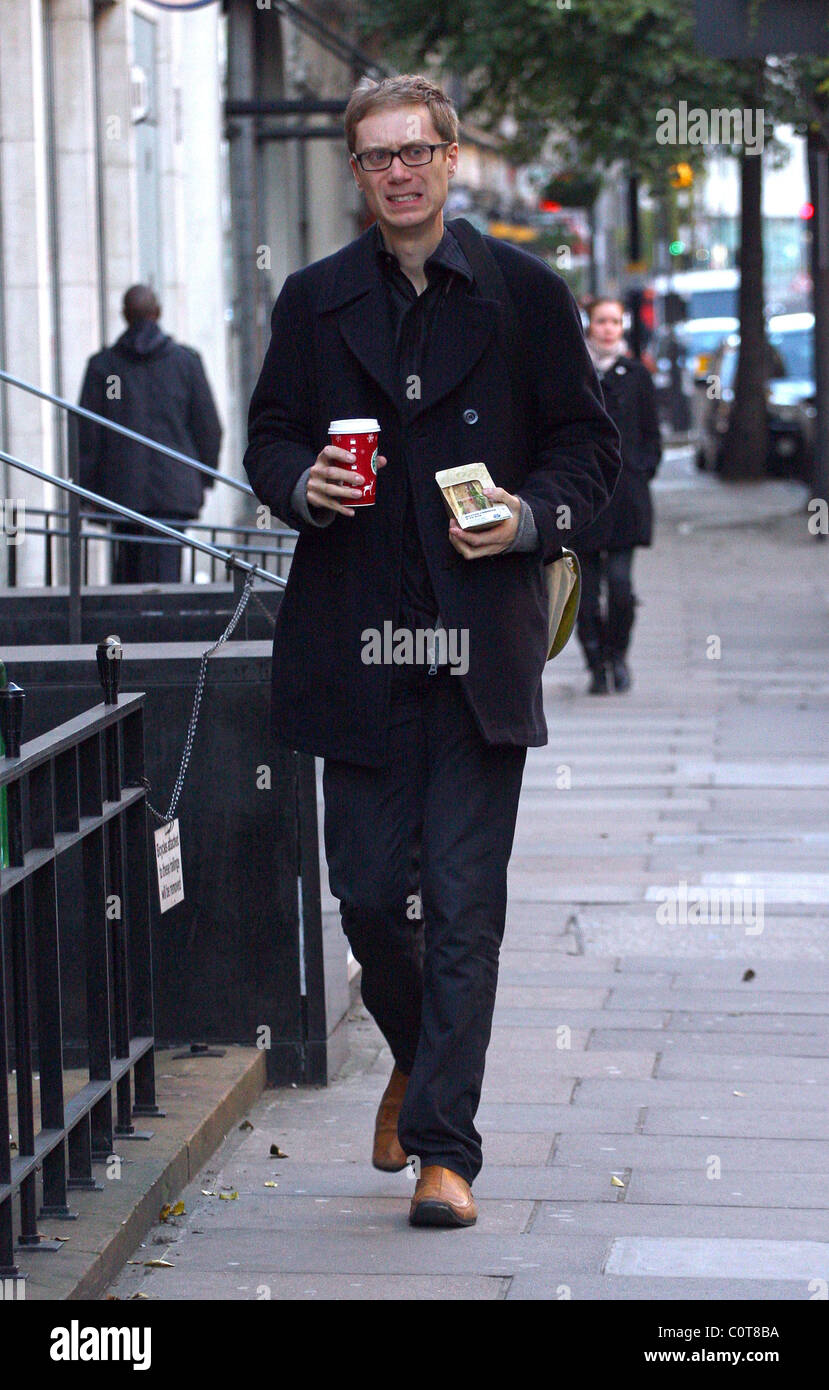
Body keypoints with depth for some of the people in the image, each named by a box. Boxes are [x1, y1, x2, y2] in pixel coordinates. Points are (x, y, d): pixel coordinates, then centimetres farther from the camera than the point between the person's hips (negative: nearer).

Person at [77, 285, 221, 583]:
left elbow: (87, 433, 0)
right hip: (173, 486, -1)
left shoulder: (102, 364, 2)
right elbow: (209, 427, 3)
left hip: (122, 488, 1)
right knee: (164, 569, -6)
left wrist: (89, 491, 6)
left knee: (127, 562, 16)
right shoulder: (186, 360, 1)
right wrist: (204, 477, 16)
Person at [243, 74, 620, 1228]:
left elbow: (589, 446, 7)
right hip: (356, 645, 2)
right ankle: (416, 1059, 35)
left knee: (465, 902, -4)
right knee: (369, 889, 5)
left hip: (483, 645, -2)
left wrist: (531, 516, -12)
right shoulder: (313, 302, 9)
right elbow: (268, 439, 14)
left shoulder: (527, 296, 4)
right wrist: (301, 481, -9)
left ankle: (446, 1147, 1)